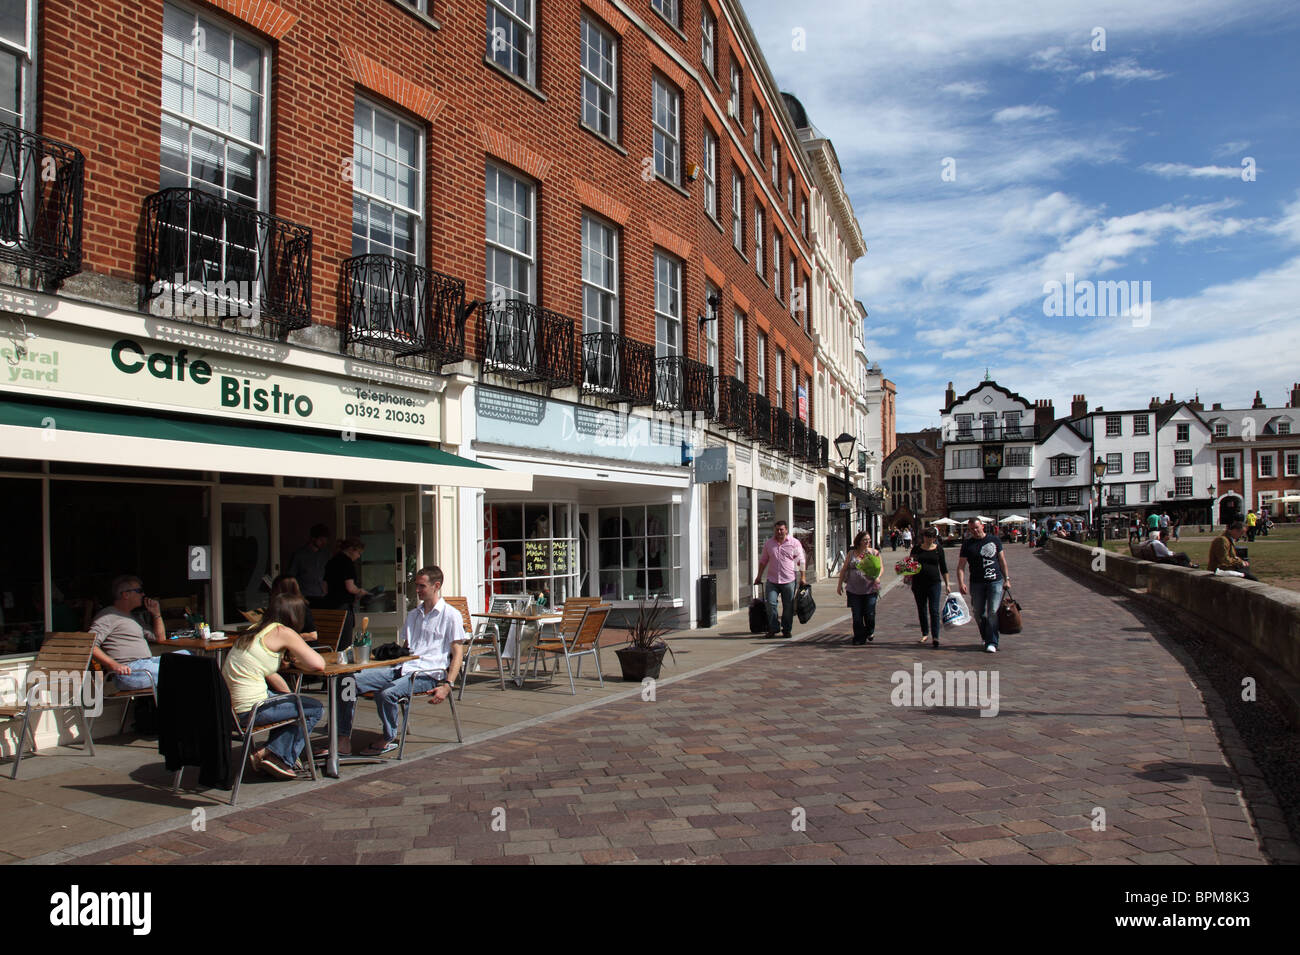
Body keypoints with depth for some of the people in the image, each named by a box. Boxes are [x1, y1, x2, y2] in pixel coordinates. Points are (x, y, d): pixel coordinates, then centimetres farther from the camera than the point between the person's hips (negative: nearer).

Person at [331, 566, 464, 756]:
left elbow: (458, 653, -4)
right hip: (402, 668, 7)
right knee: (348, 682, -12)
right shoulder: (413, 615, 24)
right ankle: (343, 739, -10)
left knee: (386, 693, -33)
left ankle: (388, 739, -8)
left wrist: (447, 685, -15)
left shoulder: (450, 615, 2)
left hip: (428, 673, -7)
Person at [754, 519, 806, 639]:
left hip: (788, 581, -2)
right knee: (770, 604, -8)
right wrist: (759, 576, 15)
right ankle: (773, 629, 5)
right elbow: (763, 561, 17)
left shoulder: (794, 543, 1)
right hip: (772, 580, 2)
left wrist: (802, 577, -3)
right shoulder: (769, 543, 9)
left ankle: (786, 630, 16)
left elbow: (801, 561, 3)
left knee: (788, 607, 3)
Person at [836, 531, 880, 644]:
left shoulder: (874, 552, 7)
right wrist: (840, 584, 8)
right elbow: (844, 570, 12)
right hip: (854, 589, 1)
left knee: (869, 613, 0)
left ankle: (870, 632, 27)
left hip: (870, 589, -1)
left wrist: (877, 577, -17)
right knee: (857, 615, 1)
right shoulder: (851, 554, 8)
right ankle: (859, 638, 11)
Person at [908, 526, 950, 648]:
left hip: (934, 583, -2)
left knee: (934, 610, -9)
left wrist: (947, 584, 7)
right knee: (921, 610, 10)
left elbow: (943, 568, 8)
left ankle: (935, 637, -11)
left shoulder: (938, 549, 4)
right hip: (918, 583, 2)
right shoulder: (916, 549, 5)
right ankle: (925, 634, 25)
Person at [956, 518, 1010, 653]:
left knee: (993, 612, -9)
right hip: (976, 583, 1)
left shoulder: (994, 540, 6)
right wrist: (961, 583, -12)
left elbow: (1002, 561, 12)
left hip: (996, 581, -1)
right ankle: (986, 637, 28)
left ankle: (992, 642, -6)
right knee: (978, 613, 8)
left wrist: (1007, 579, 8)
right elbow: (961, 566, 0)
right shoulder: (967, 545, 3)